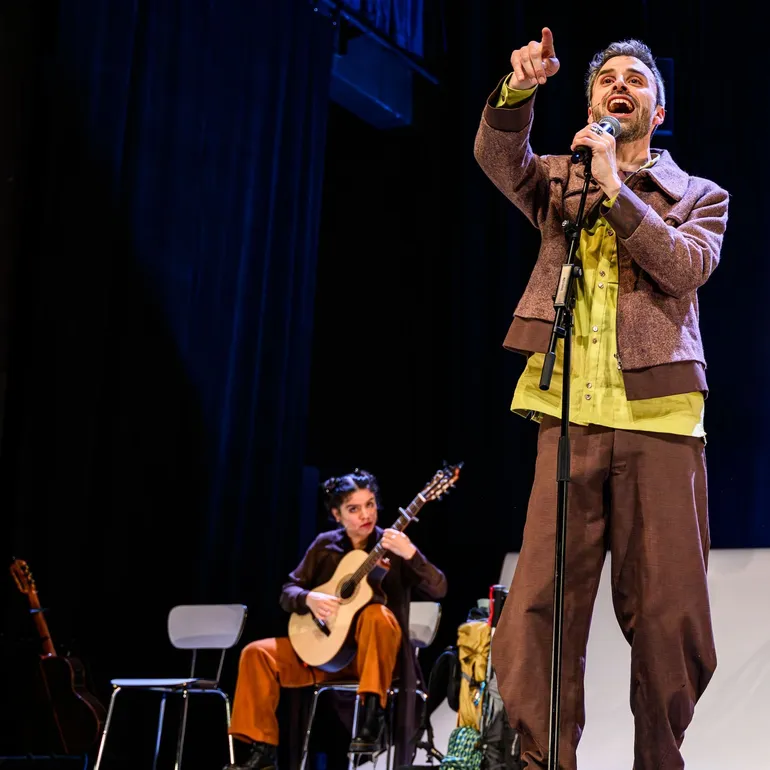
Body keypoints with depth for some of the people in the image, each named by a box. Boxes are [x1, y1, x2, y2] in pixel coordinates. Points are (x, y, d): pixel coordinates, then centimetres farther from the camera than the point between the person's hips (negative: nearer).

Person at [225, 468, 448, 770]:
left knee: (377, 615, -36)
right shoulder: (325, 545, 5)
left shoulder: (393, 545, -4)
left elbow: (438, 589, -15)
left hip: (373, 652, -4)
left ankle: (370, 716, -33)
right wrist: (309, 599, -16)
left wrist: (410, 554, -32)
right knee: (258, 653, -13)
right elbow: (287, 592, 7)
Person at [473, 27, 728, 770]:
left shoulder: (698, 196, 17)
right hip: (572, 416, 0)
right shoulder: (559, 178, 19)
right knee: (543, 605, -9)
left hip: (660, 417, 0)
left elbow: (686, 266, -3)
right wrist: (519, 89, -20)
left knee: (669, 614, 0)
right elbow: (498, 156, -2)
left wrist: (615, 189, -9)